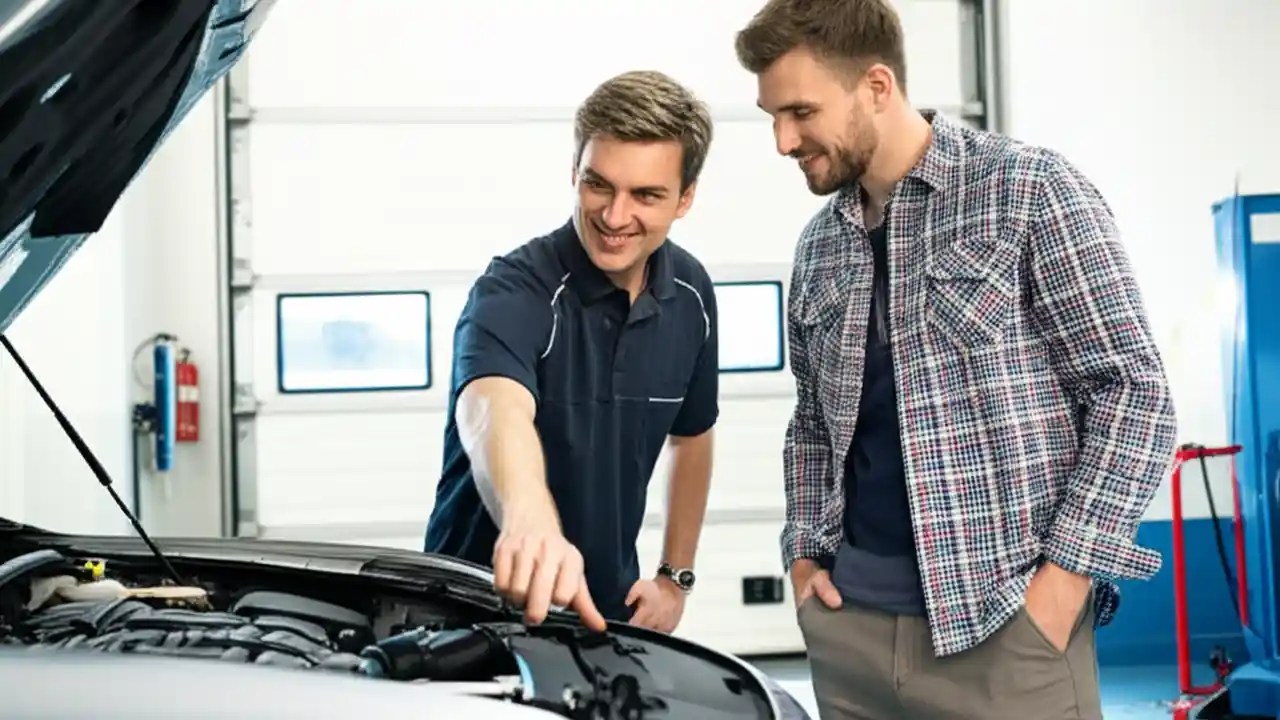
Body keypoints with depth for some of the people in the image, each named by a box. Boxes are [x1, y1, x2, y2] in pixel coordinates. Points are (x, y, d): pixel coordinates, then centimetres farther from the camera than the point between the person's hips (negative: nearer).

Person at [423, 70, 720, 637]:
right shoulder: (514, 291, -24)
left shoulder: (690, 292, -5)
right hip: (481, 605, -5)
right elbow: (496, 411, -45)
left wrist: (675, 578, 6)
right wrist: (530, 522, -65)